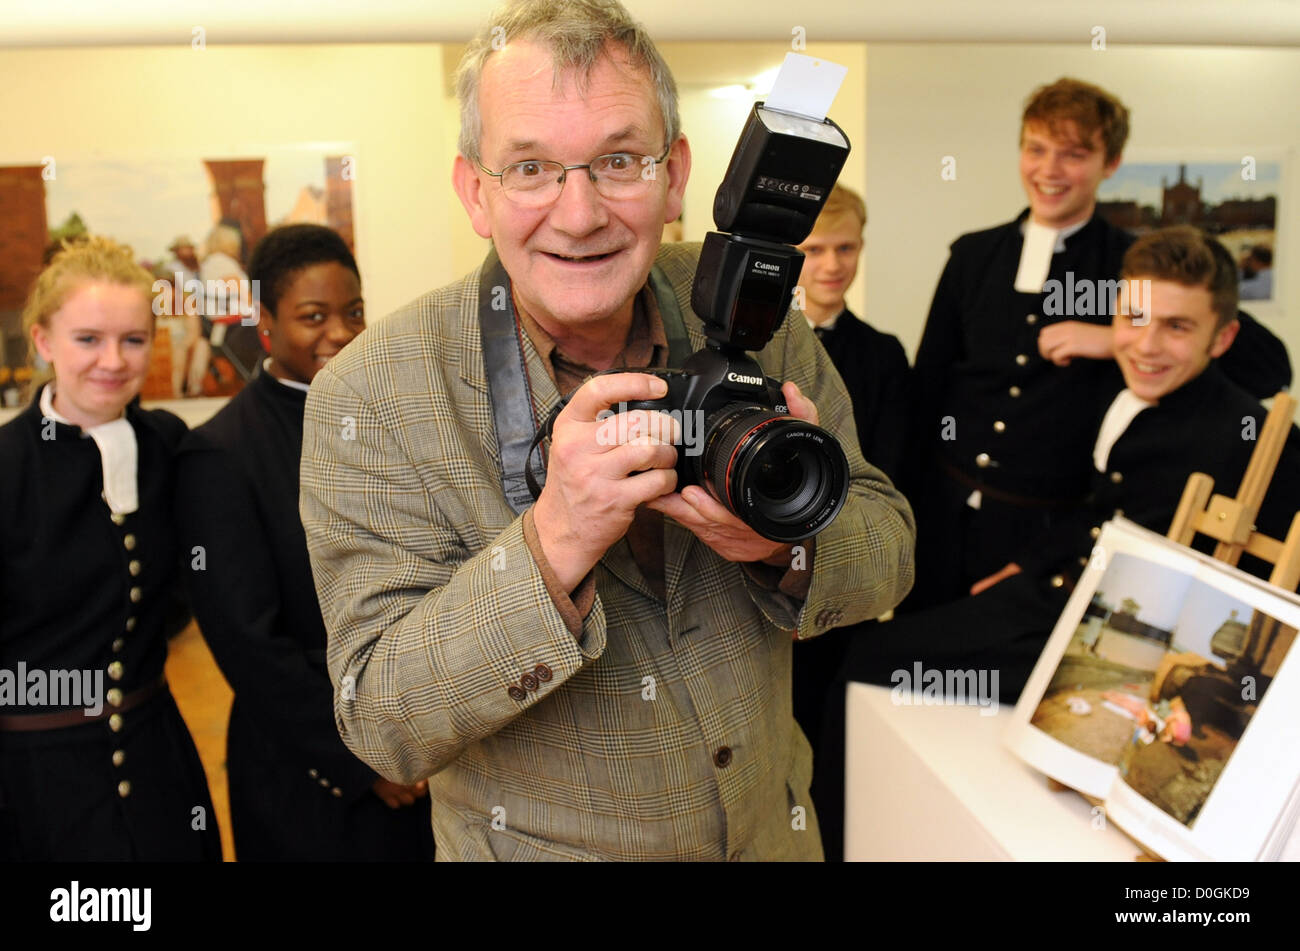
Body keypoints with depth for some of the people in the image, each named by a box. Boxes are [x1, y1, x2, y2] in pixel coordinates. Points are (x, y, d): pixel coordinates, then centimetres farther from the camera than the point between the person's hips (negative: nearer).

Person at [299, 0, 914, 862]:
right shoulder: (370, 399, -21)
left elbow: (887, 556, -7)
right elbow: (384, 724, -23)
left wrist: (791, 540, -28)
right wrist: (553, 547, -37)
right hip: (538, 847, -2)